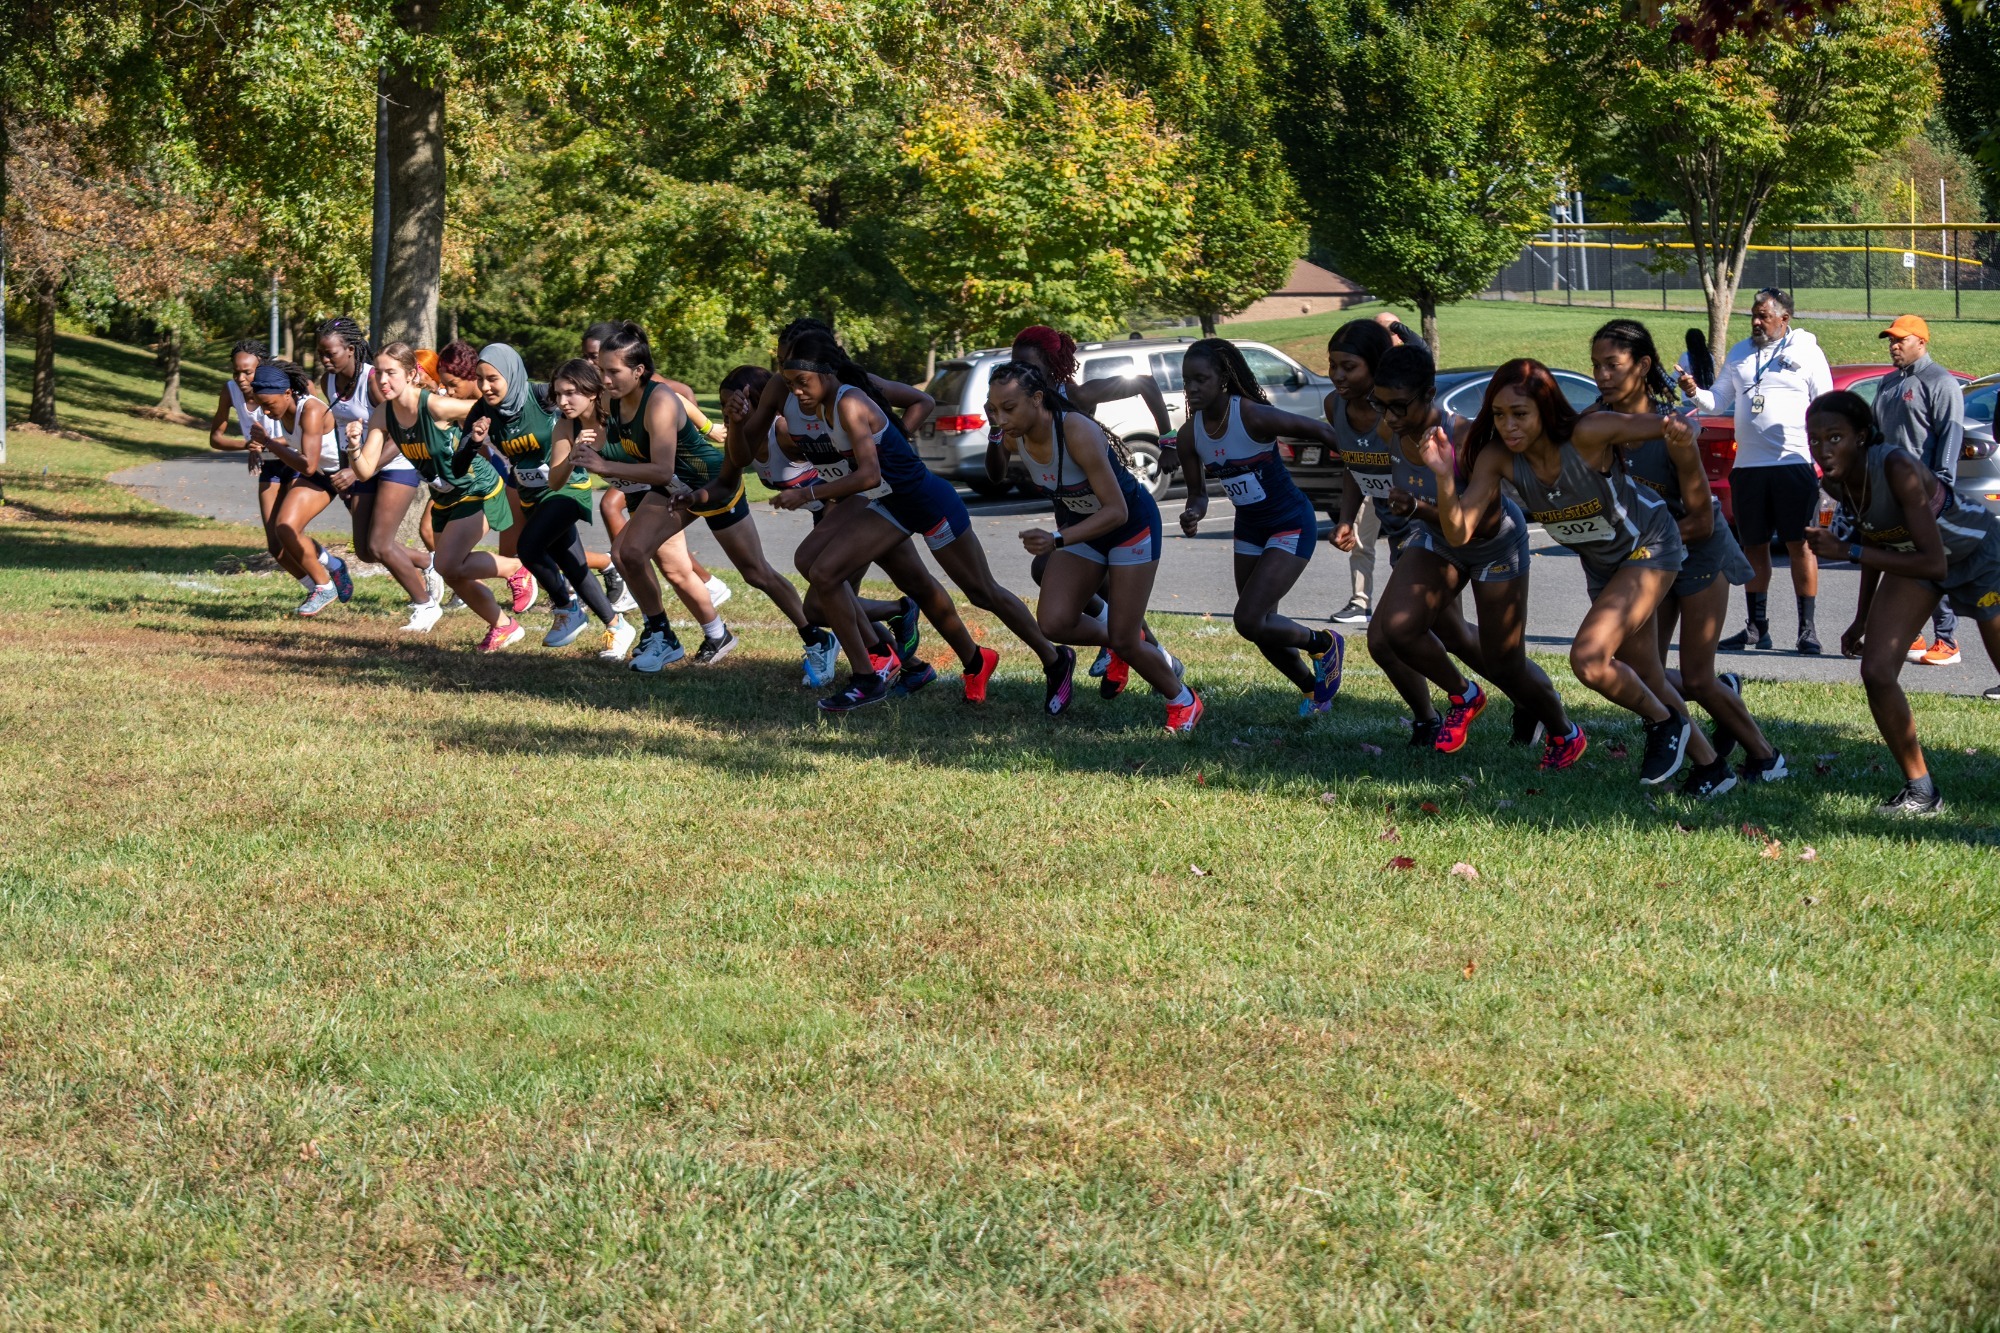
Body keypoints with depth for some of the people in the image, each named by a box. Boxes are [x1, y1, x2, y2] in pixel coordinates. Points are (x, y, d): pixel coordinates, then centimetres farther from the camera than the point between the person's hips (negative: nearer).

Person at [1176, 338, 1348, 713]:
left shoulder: (1253, 417, -26)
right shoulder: (1191, 434, -7)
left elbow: (1320, 432, -19)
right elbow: (1197, 492, 3)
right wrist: (1193, 514, -20)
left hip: (1291, 526, -7)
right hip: (1250, 528, 7)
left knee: (1249, 621, -15)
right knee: (1261, 629, 12)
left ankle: (1324, 645, 11)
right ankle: (1314, 690, 37)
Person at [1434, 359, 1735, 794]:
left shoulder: (1587, 434, -33)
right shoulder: (1498, 458, -21)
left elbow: (1657, 424, -23)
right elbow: (1459, 530, -25)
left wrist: (1677, 427, -47)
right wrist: (1444, 478, -43)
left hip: (1649, 546, -6)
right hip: (1601, 562, 6)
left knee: (1588, 659, -22)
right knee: (1644, 680, 15)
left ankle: (1663, 723, 5)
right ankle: (1711, 765, 35)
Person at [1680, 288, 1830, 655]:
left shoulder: (1807, 353, 2)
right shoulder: (1739, 355, 15)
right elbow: (1719, 400, 16)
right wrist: (1695, 392, -5)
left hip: (1794, 463, -5)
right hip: (1748, 466, 5)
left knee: (1799, 545, -5)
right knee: (1754, 546, 8)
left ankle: (1808, 628, -2)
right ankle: (1757, 628, 15)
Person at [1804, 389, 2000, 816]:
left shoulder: (1896, 468, -37)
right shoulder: (1837, 484, -16)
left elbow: (1933, 564, -40)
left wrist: (1847, 551, -39)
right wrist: (1862, 620, 6)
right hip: (1908, 557, 6)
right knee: (1877, 673, -9)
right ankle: (1920, 790, 5)